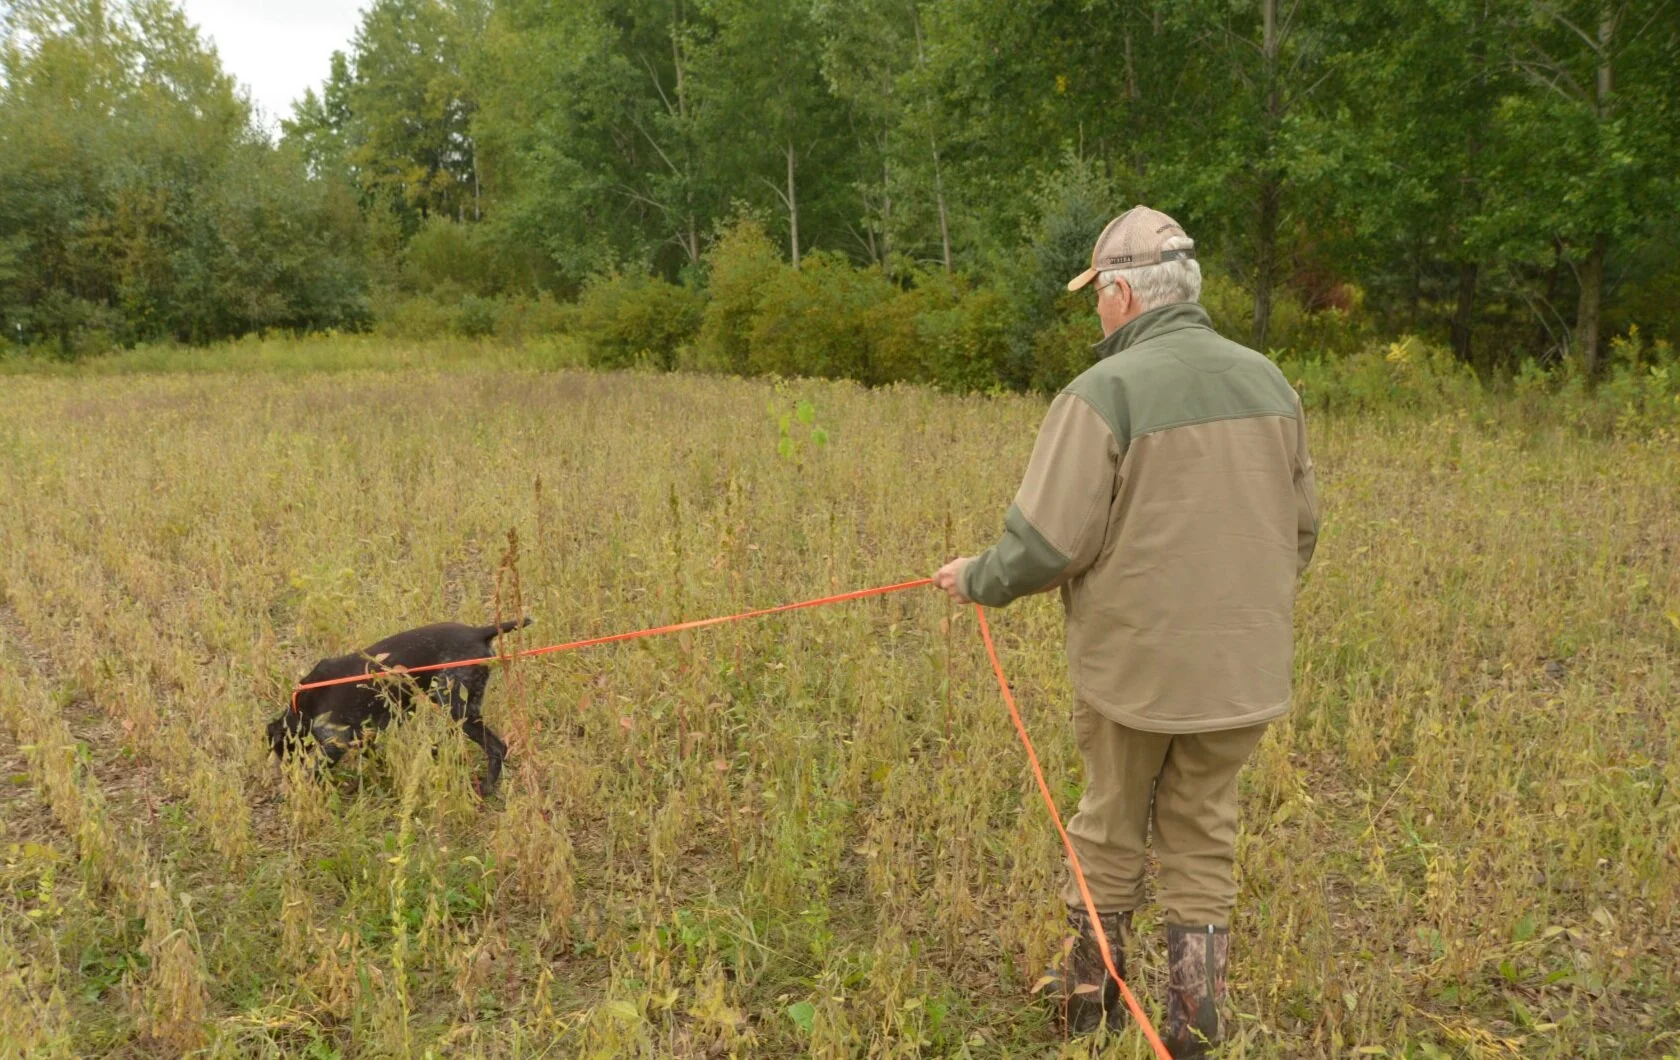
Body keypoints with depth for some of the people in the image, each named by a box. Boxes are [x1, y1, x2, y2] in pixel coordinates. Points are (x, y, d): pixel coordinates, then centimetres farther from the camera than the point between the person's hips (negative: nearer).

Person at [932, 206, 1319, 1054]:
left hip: (1135, 663, -4)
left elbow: (1046, 543, -18)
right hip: (1242, 665, 4)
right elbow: (1299, 530, 11)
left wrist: (976, 582, 1)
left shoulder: (1106, 391, -16)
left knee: (1111, 830, 16)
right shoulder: (1269, 382, 3)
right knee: (1203, 839, 16)